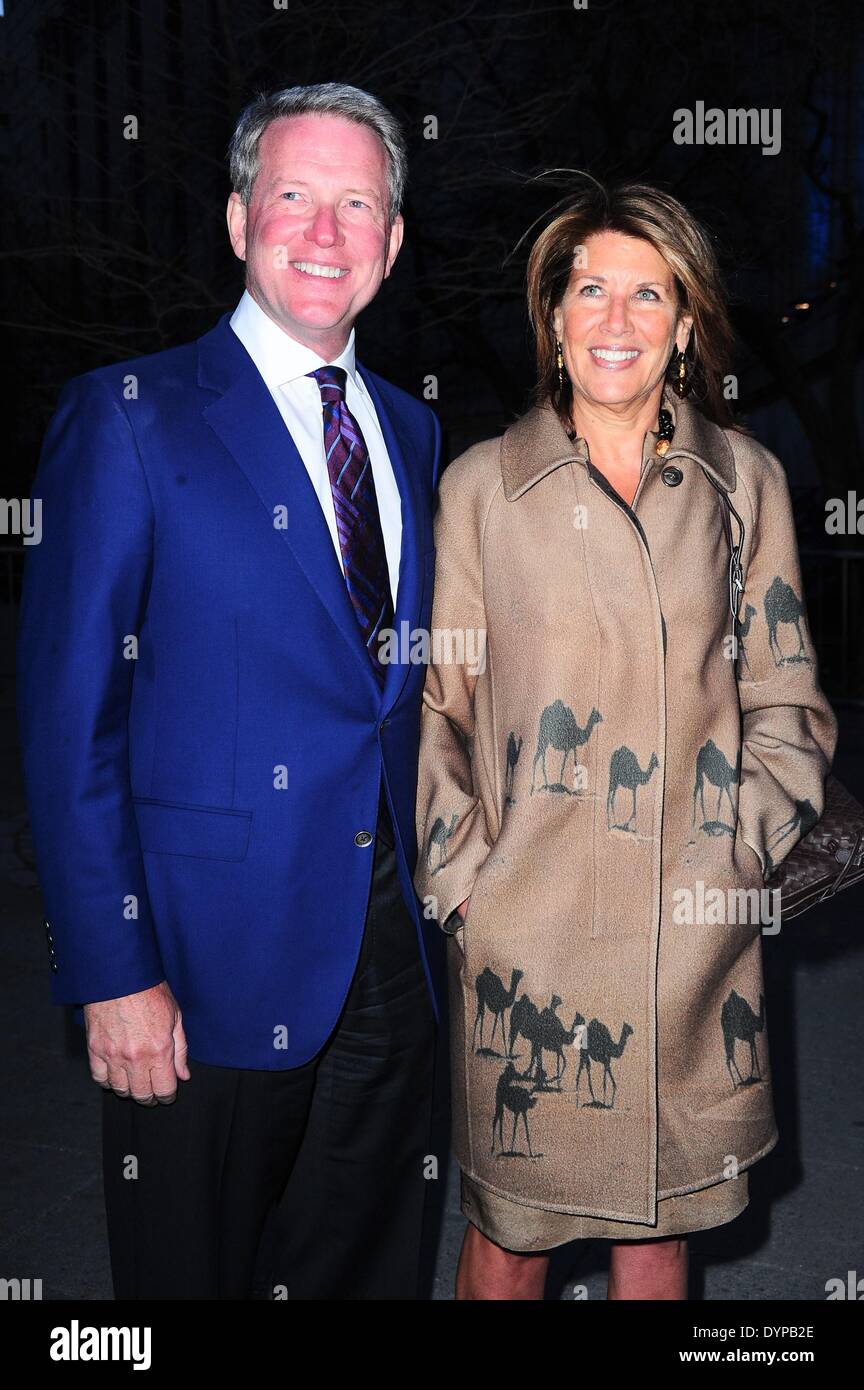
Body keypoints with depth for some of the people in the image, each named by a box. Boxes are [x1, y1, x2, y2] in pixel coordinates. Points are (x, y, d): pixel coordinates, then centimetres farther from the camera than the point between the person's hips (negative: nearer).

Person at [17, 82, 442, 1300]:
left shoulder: (411, 429, 10)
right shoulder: (130, 416, -8)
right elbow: (69, 714, -11)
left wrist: (435, 886, 6)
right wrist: (112, 973, -15)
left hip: (394, 947, 5)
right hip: (212, 961, -5)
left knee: (372, 1263, 20)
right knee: (190, 1269, 14)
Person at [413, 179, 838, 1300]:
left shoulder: (745, 481, 5)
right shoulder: (482, 486, -1)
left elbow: (786, 702, 10)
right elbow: (432, 704, 2)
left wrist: (744, 846, -1)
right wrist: (463, 876, -5)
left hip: (701, 928, 2)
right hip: (529, 924, -2)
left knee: (661, 1219, 15)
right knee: (513, 1227, 10)